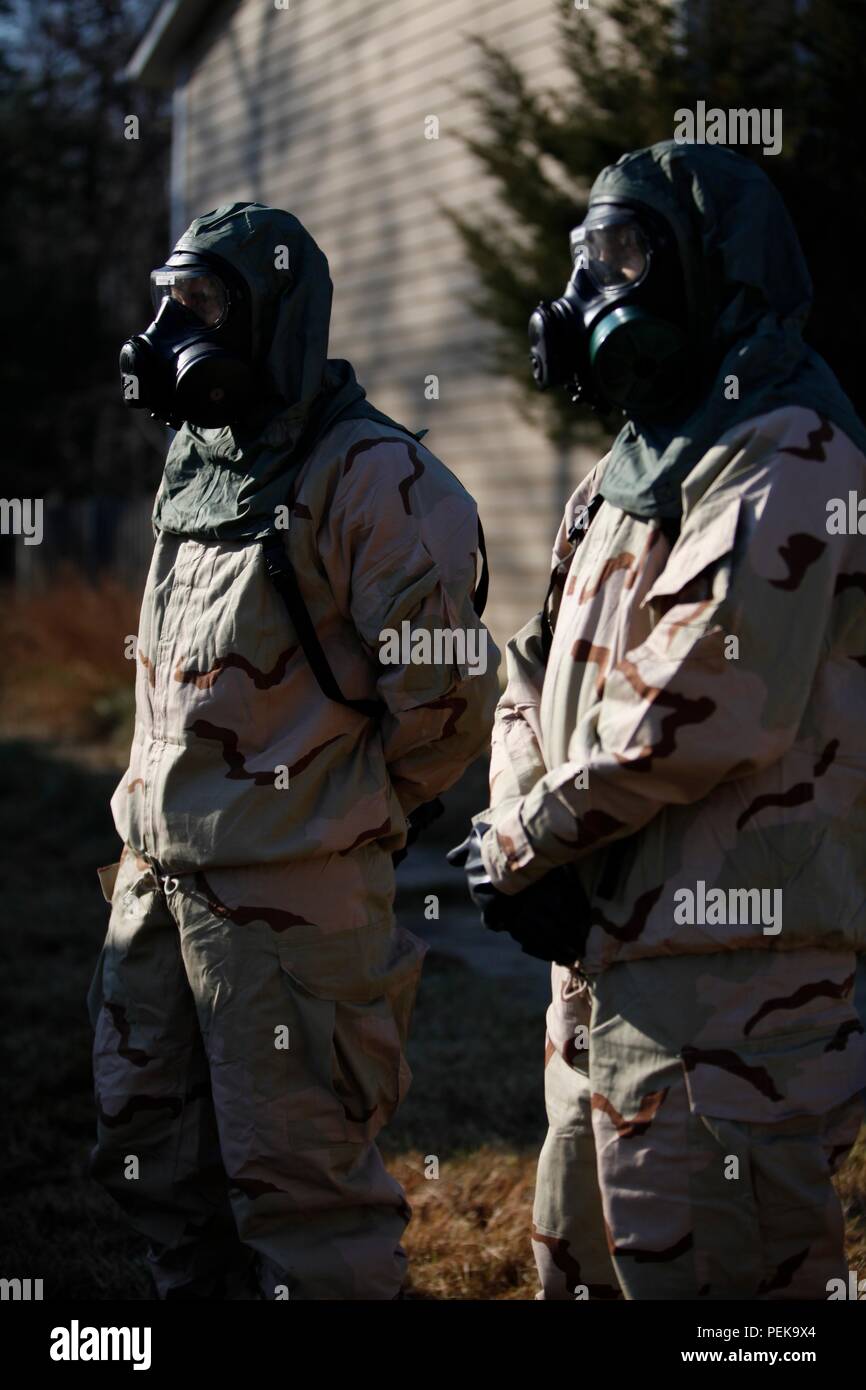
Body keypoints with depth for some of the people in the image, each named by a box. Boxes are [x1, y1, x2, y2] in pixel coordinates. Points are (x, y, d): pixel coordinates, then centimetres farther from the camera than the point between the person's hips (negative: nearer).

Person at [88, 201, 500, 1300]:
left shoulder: (370, 478, -14)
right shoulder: (195, 463, 14)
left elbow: (445, 690, -15)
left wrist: (361, 813, -1)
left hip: (288, 897, -9)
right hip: (157, 872, 9)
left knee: (296, 1173, -1)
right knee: (153, 1151, 18)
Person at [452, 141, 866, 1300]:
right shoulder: (625, 476, 19)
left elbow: (705, 708, -23)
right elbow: (536, 683, 16)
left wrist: (517, 845, -12)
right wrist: (525, 839, -4)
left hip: (723, 958, -10)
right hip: (602, 953, 10)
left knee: (694, 1269, -4)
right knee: (580, 1259, 19)